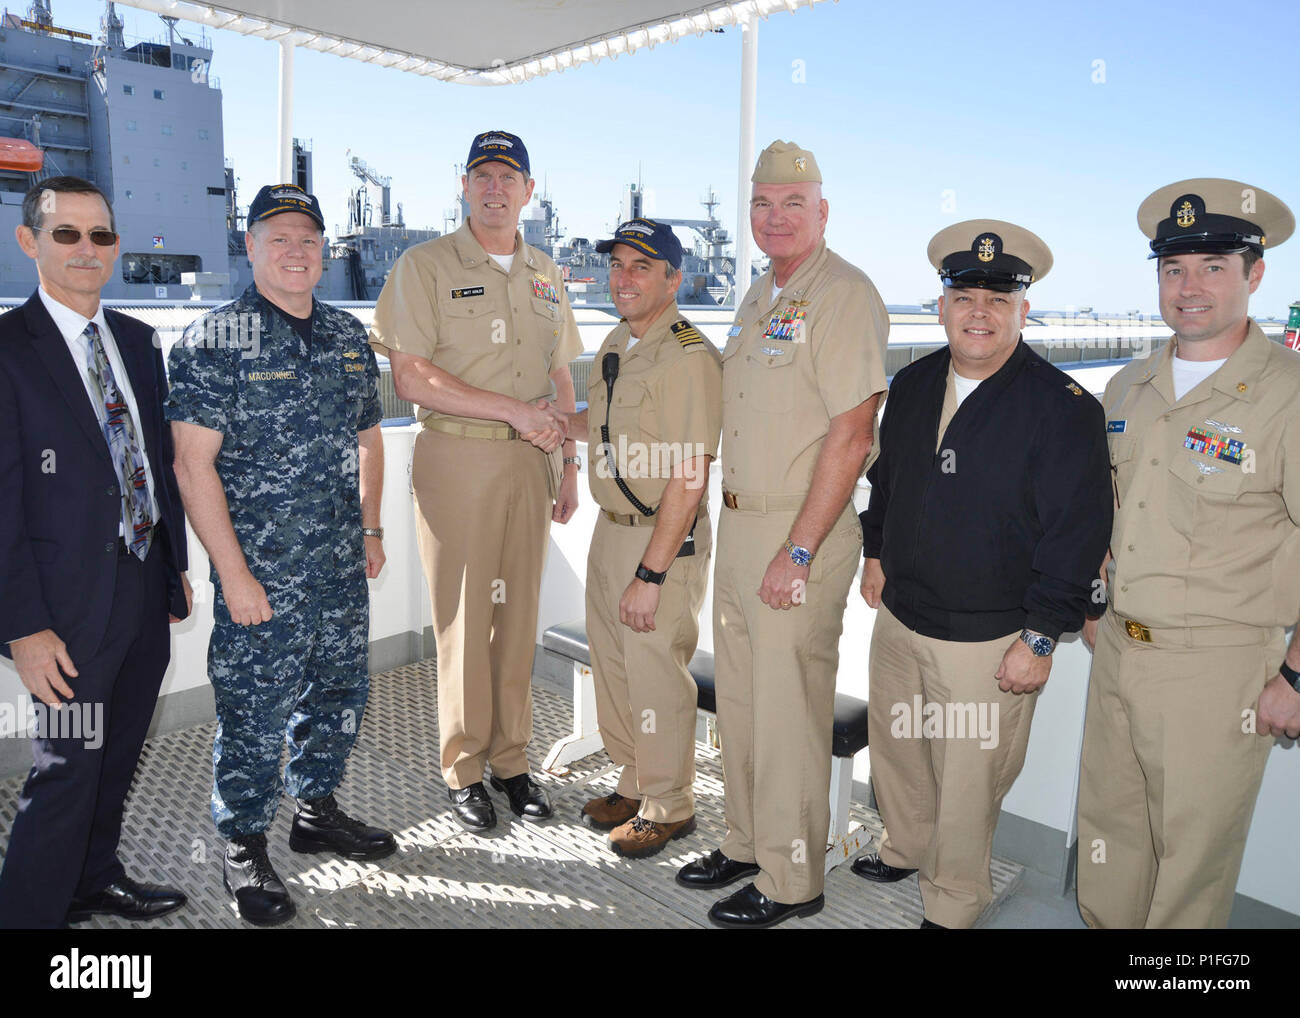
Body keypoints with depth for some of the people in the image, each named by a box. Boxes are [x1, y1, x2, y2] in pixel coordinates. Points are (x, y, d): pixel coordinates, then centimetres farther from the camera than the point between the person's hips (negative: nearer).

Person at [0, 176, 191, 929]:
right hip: (75, 600, -6)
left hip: (148, 585, 7)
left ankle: (95, 880, 39)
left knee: (121, 753, 19)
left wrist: (176, 565, 13)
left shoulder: (138, 341, 9)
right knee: (68, 770, 1)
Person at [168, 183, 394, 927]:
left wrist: (371, 530, 13)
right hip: (263, 571, -6)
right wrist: (234, 573, -16)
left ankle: (318, 811, 38)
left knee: (340, 691, 17)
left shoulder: (349, 335, 9)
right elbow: (193, 463, -14)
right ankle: (246, 852, 24)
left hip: (343, 566, 6)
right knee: (256, 711, 4)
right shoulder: (214, 342, -10)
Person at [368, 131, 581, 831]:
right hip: (458, 457, -4)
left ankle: (511, 758, 21)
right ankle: (464, 768, 15)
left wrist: (569, 464, 11)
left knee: (519, 612, 8)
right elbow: (411, 378, -11)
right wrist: (513, 409, -13)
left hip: (531, 460, 5)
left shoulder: (545, 275, 15)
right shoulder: (425, 266, -2)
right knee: (463, 616, 0)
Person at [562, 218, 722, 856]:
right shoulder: (616, 344, 10)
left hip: (664, 541, -9)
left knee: (657, 677, 3)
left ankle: (669, 807, 25)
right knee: (614, 667, 18)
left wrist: (650, 574, -24)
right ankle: (633, 785, 39)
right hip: (610, 530, 9)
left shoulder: (689, 358, -20)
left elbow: (687, 480, -23)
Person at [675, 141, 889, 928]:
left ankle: (791, 880, 19)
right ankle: (748, 842, 35)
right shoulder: (761, 296, 16)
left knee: (789, 710, 2)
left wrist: (799, 551, -21)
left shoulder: (845, 295, -12)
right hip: (739, 521, 9)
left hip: (801, 529, -9)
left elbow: (850, 435, -19)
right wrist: (738, 524, 14)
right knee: (740, 698, 17)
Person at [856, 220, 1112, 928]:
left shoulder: (1064, 409, -15)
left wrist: (1040, 637, -14)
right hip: (899, 615, 6)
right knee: (893, 748, 22)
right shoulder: (912, 385, 4)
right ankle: (904, 849, 49)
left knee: (967, 778, 8)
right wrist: (877, 552, 18)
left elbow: (1077, 533, -15)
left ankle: (952, 908, 32)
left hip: (988, 639, -6)